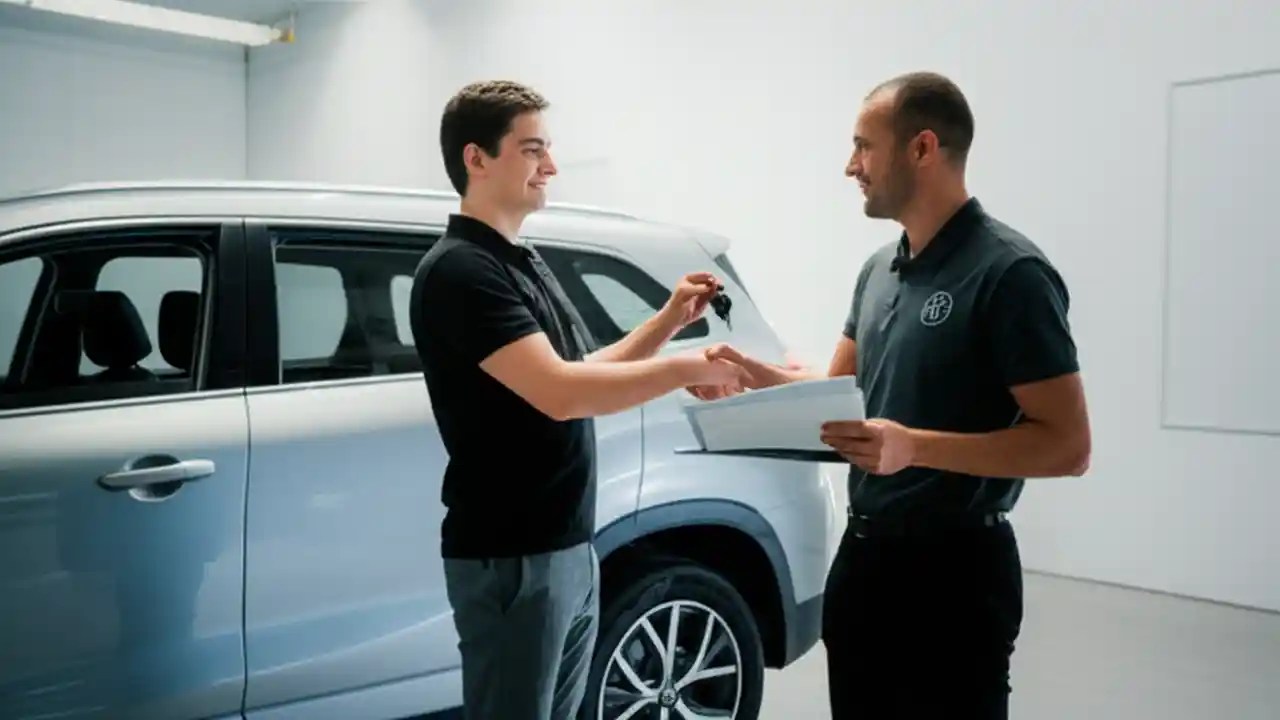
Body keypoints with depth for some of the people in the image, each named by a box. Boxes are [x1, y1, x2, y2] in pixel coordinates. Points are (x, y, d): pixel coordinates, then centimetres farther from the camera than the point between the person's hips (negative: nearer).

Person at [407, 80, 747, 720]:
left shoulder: (522, 261, 14)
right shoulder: (459, 270, -16)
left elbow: (585, 373, 17)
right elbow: (560, 393, -26)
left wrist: (670, 320, 5)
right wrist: (687, 368, -20)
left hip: (568, 548, 9)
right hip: (509, 560, -9)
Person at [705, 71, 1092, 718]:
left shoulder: (1008, 272, -16)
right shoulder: (879, 269, 9)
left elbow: (1067, 446, -18)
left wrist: (914, 446, -28)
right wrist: (757, 375, -2)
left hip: (954, 569, -8)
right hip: (864, 554, 8)